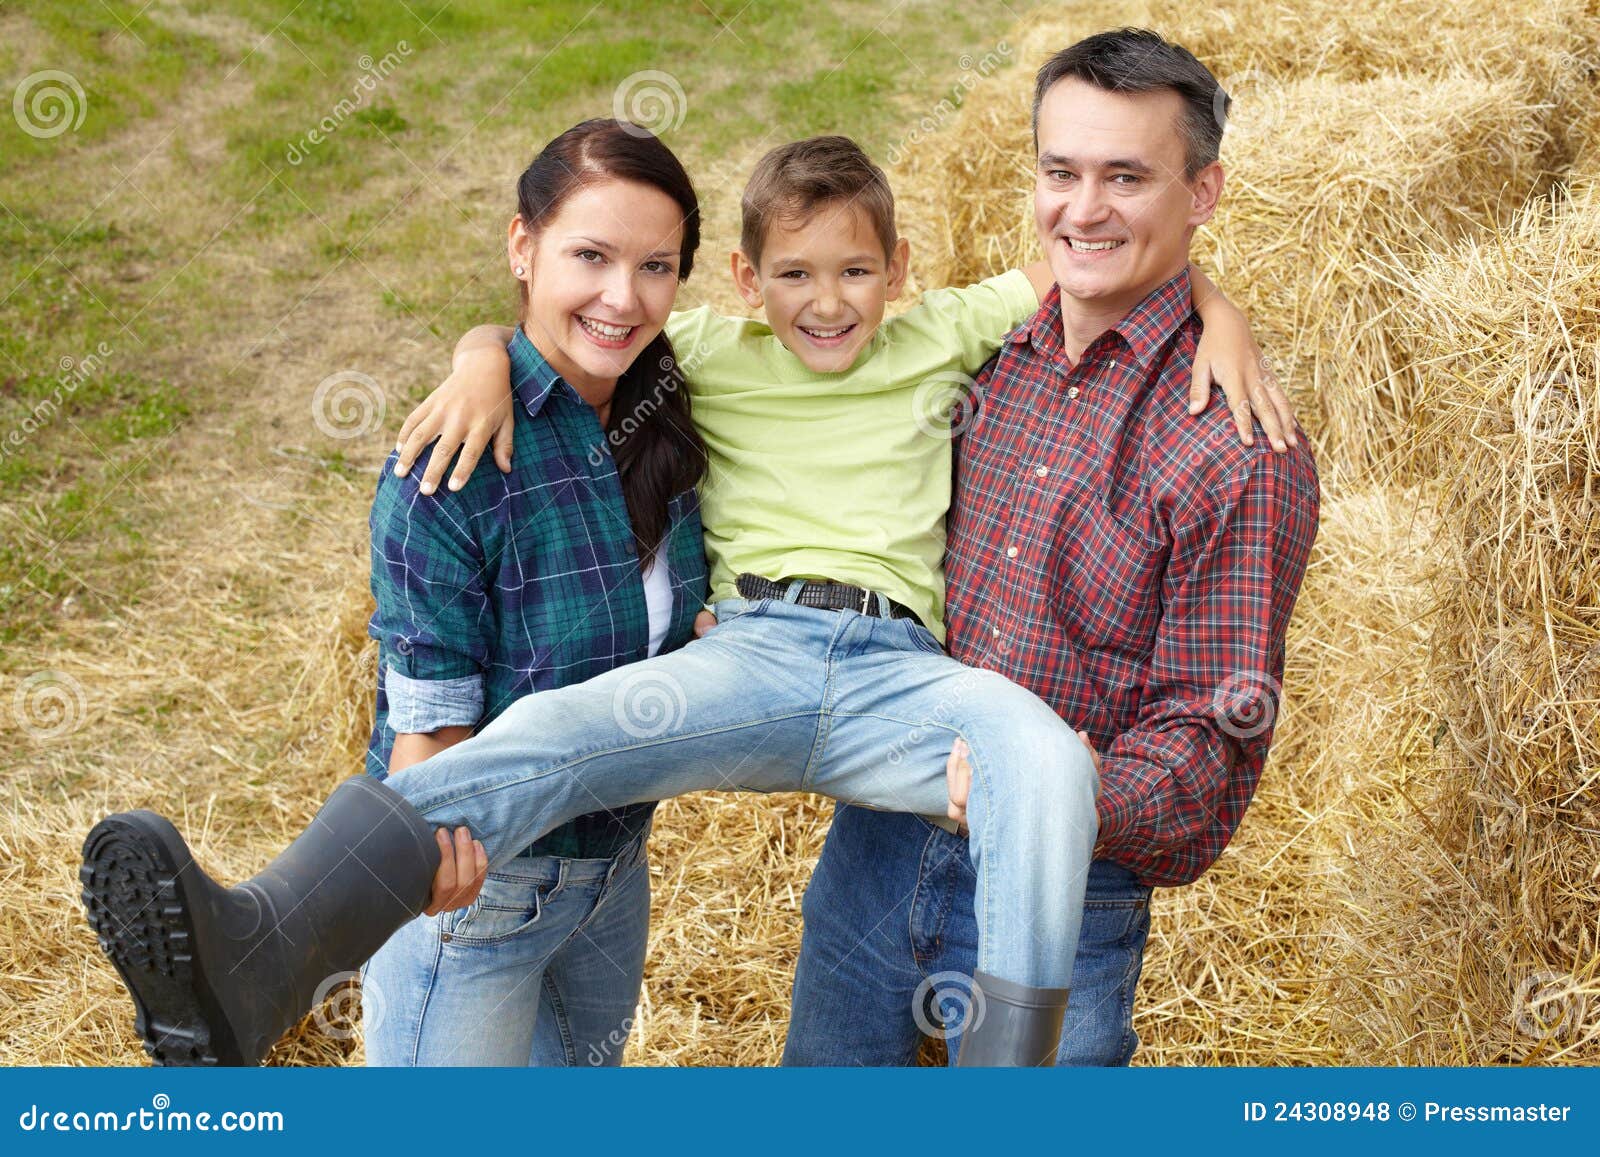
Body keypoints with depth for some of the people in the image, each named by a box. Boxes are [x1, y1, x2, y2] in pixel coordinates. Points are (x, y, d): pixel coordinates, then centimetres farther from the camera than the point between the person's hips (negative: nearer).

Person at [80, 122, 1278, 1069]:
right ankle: (252, 964, -46)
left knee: (1046, 752, -33)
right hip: (749, 654, 0)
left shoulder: (942, 338, 19)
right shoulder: (717, 356, 19)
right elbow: (561, 319, 21)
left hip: (897, 666, 1)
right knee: (550, 732, -28)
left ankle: (1011, 1063, -35)